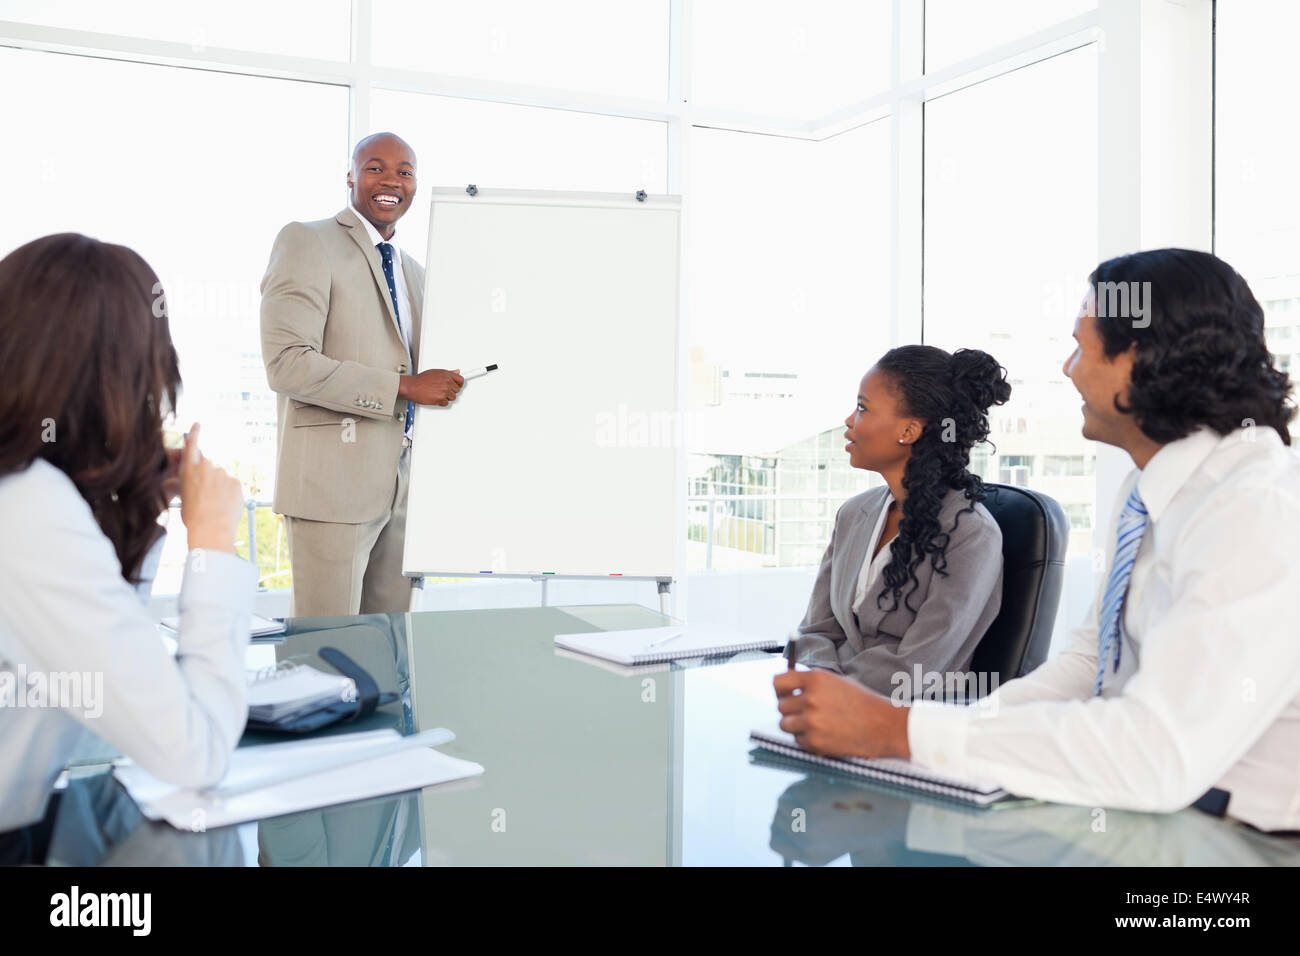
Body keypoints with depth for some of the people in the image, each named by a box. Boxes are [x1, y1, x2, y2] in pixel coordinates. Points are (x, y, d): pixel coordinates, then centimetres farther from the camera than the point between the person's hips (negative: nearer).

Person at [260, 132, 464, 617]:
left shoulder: (412, 271, 20)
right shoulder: (306, 240, -4)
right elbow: (287, 363, -16)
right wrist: (404, 386, -17)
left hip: (401, 486, 7)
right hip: (332, 482, -7)